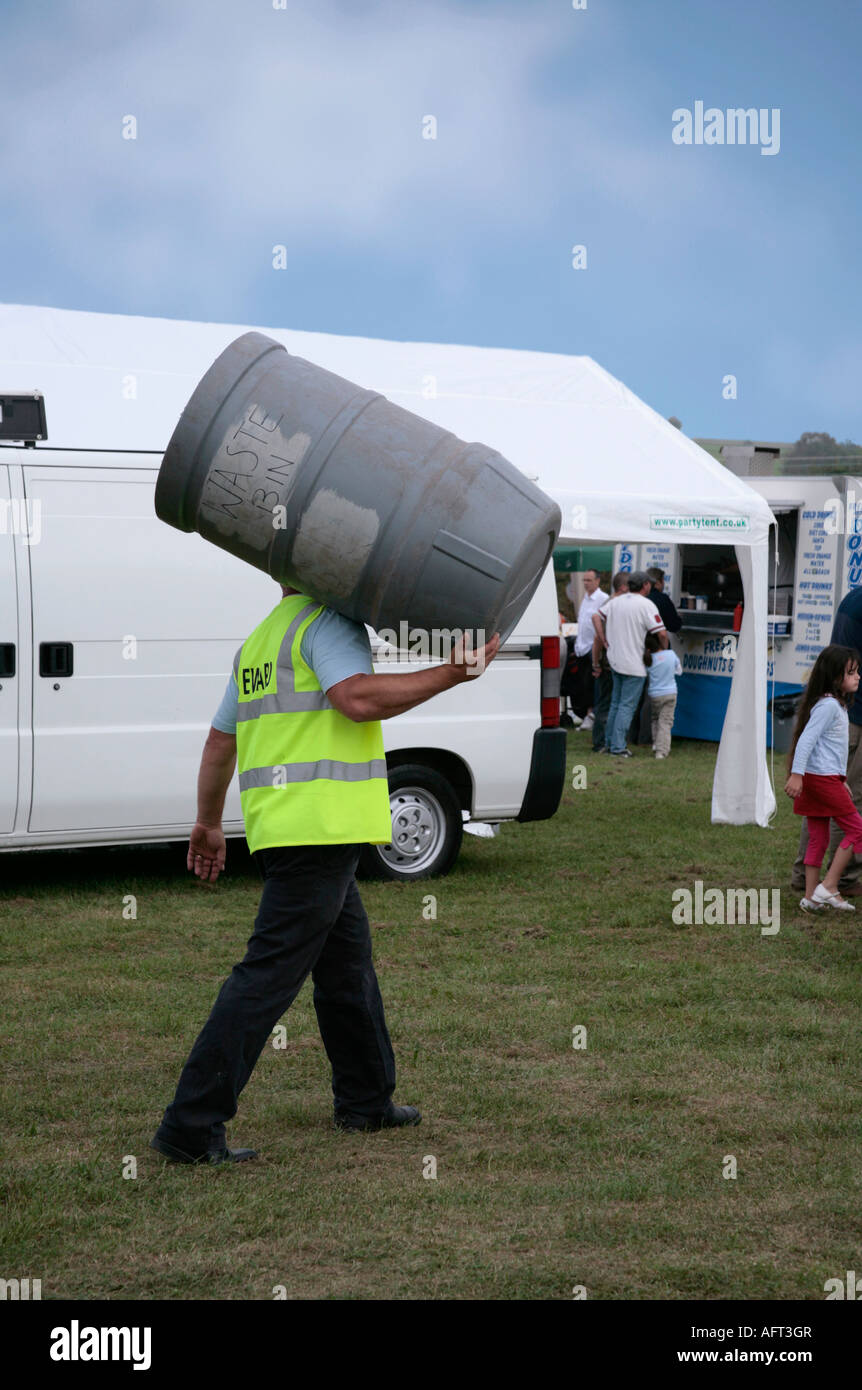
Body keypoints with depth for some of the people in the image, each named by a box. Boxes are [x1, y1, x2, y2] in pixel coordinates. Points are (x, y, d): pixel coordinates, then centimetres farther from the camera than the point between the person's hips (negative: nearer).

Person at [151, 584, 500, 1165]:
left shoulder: (259, 641, 23)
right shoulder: (330, 621, -5)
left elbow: (219, 740, 27)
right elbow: (360, 698, -23)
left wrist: (209, 824, 36)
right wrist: (454, 673, -17)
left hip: (276, 827, 10)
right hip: (320, 827, -10)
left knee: (348, 962, 21)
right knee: (268, 978, -9)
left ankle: (367, 1101, 32)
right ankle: (192, 1126, -10)